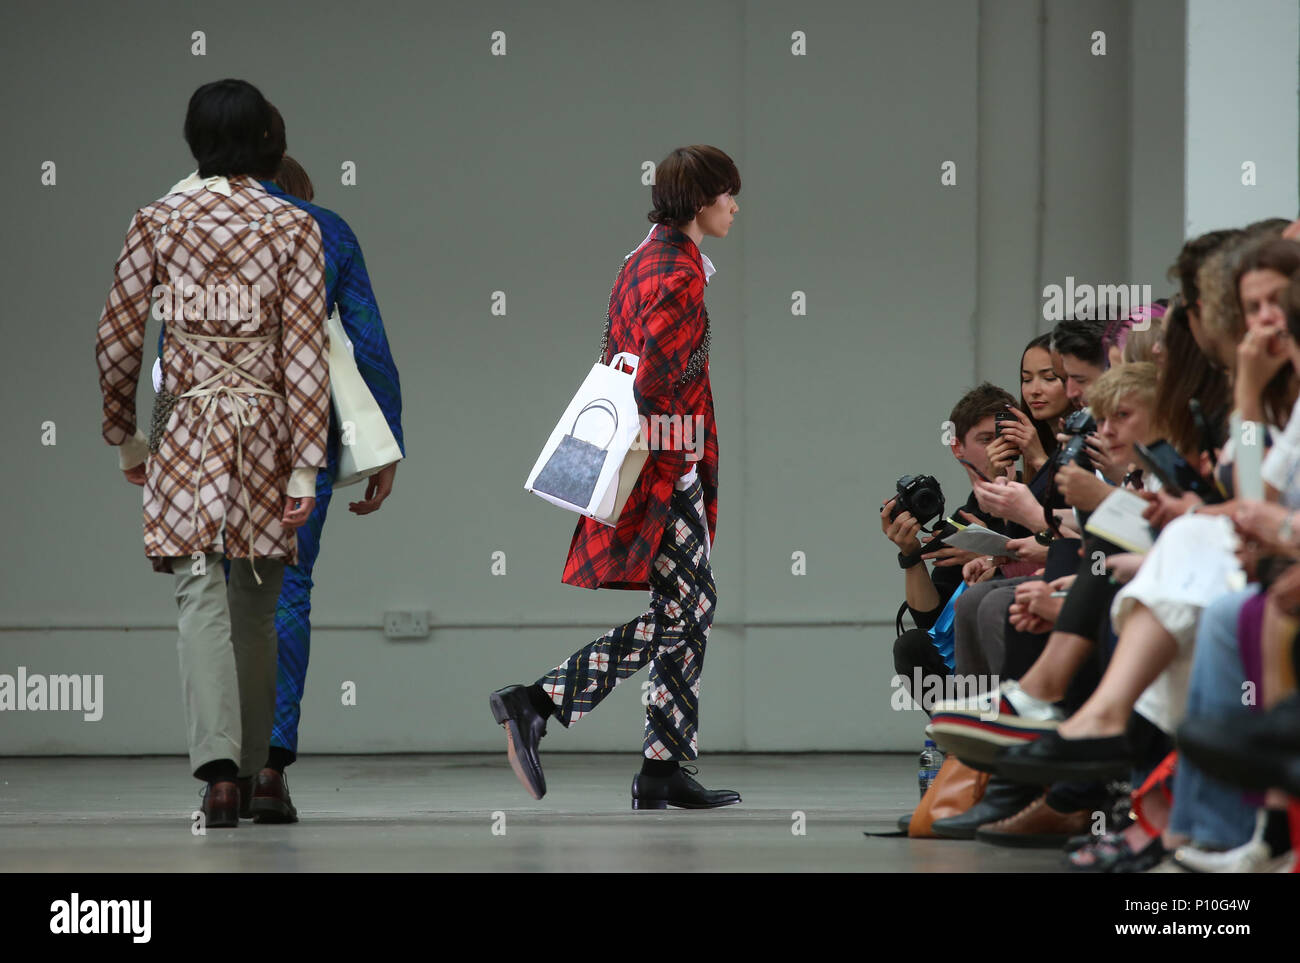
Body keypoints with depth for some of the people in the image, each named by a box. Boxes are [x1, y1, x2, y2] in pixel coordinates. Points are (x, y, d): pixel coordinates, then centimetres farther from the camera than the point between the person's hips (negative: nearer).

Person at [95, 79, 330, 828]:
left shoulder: (157, 224, 0)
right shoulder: (294, 228, -2)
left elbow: (117, 341, 1)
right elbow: (306, 353, -6)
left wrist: (125, 436, 15)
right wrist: (306, 466, -5)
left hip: (187, 431, -1)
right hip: (267, 429, 1)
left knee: (202, 597, -4)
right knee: (258, 607, 14)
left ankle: (218, 764, -23)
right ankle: (254, 773, 21)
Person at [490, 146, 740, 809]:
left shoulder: (643, 262, 14)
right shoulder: (680, 280, -17)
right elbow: (656, 387, -23)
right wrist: (655, 476, -20)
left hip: (640, 459, 10)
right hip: (666, 470, -10)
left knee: (693, 607, 12)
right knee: (675, 615, -7)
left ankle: (665, 773, 12)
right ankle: (534, 705, -13)